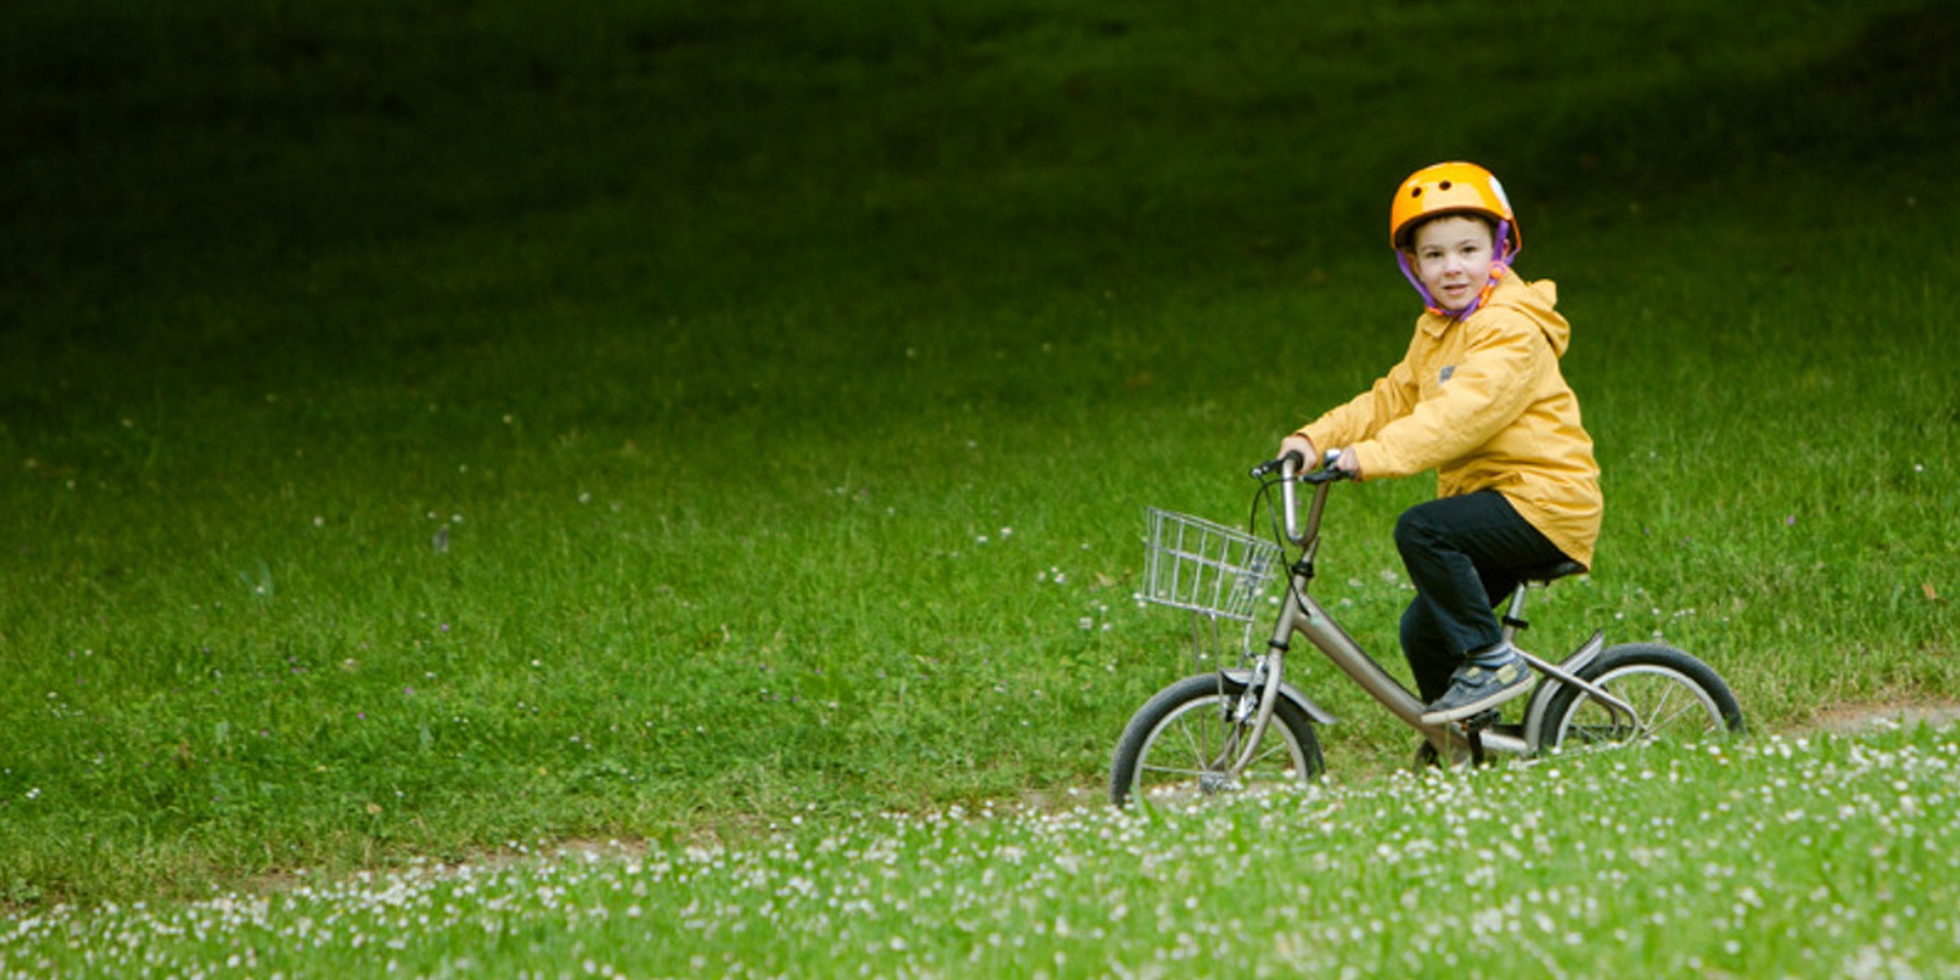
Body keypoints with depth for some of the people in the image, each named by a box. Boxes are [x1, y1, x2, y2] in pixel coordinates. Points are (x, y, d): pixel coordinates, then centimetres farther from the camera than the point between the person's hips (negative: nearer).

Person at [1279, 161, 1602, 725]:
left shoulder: (1512, 330, -16)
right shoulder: (1437, 331, 16)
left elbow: (1463, 411, -30)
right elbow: (1391, 400, 13)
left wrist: (1374, 457, -39)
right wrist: (1316, 440, -3)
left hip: (1544, 497, -10)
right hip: (1492, 499, 10)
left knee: (1420, 530, -27)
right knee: (1422, 633, 9)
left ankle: (1491, 660, -18)